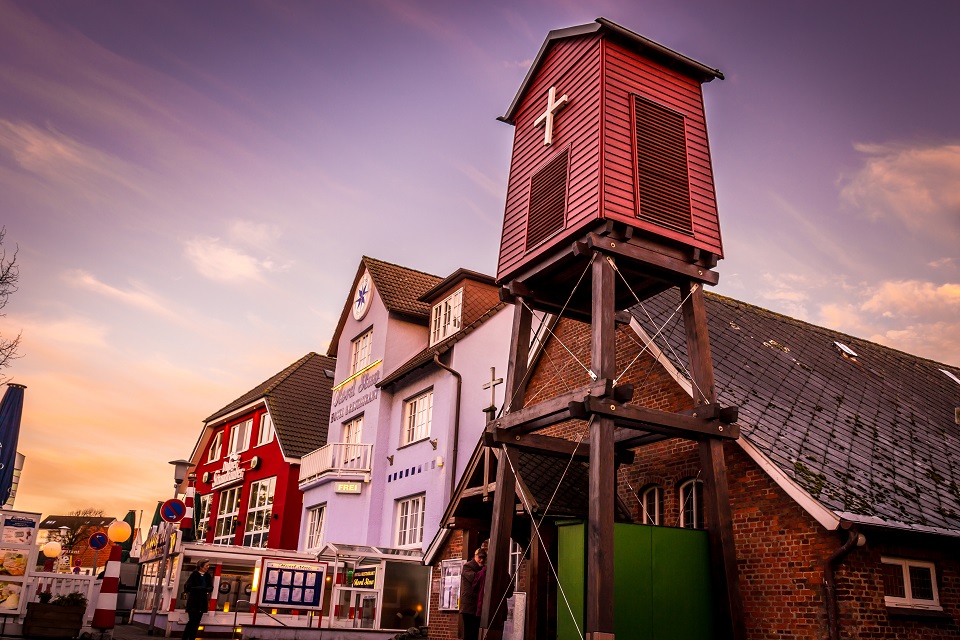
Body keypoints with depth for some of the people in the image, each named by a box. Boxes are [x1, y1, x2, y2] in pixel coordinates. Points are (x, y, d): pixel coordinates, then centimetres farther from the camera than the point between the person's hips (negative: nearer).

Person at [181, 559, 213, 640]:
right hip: (193, 602, -5)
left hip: (202, 602, 5)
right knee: (192, 622, -6)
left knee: (196, 622, 6)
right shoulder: (194, 575, -6)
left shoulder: (207, 576, 8)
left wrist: (204, 589, -16)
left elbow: (211, 588, 3)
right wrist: (198, 588, -20)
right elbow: (187, 587, -12)